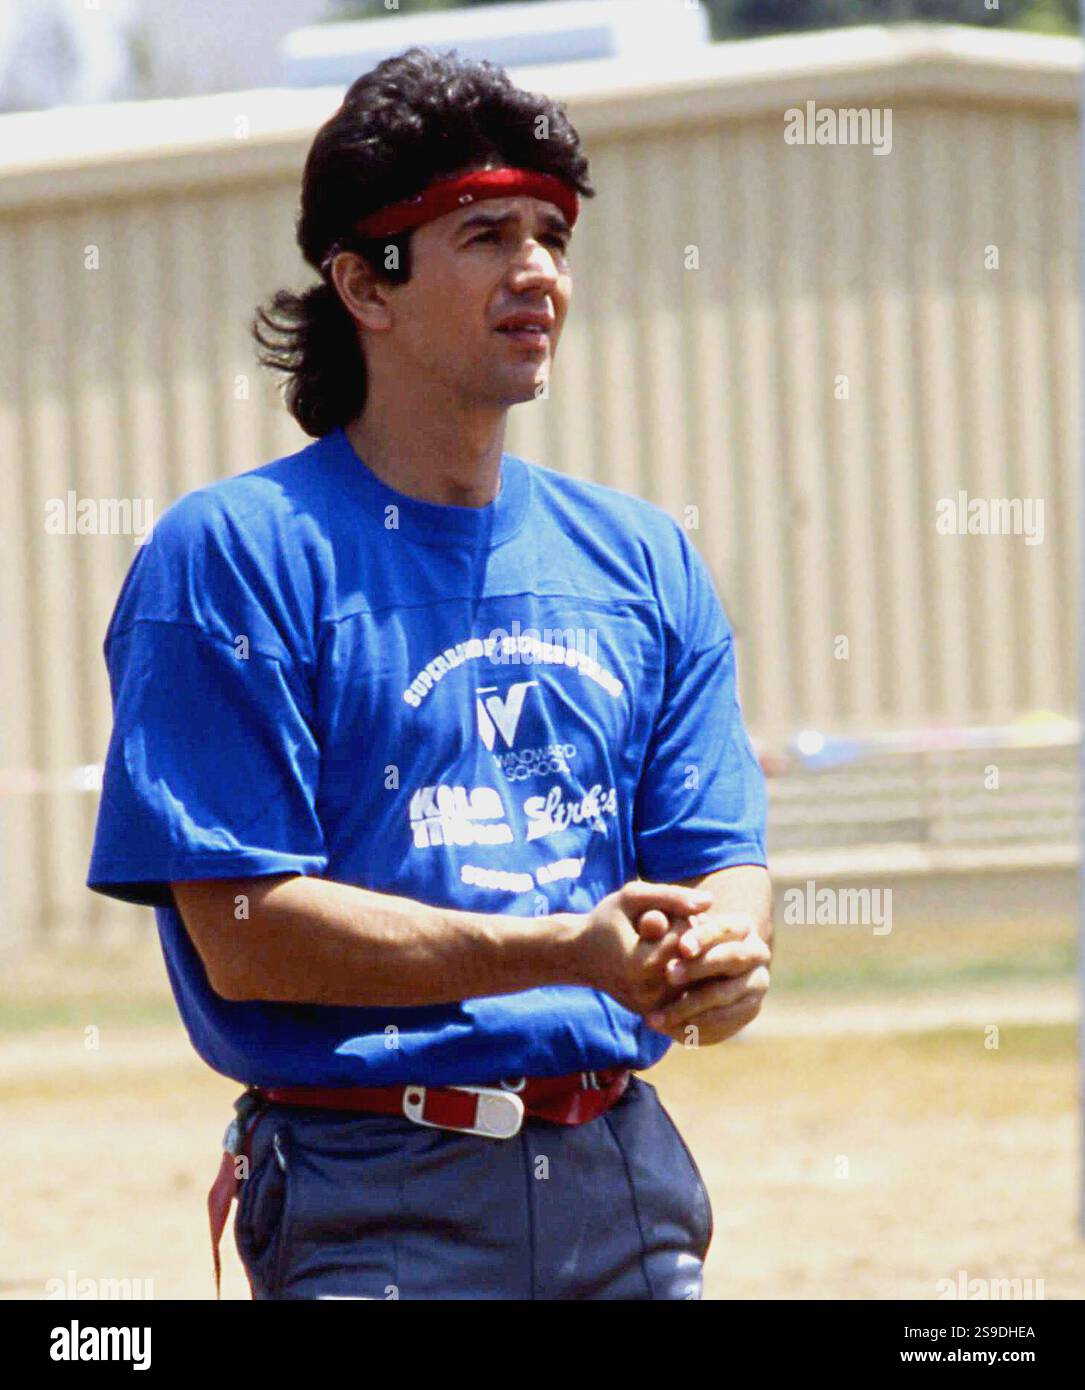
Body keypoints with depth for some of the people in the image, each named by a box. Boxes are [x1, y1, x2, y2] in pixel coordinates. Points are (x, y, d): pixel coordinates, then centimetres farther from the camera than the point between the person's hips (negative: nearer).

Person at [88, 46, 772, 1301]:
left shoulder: (644, 561, 13)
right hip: (378, 1205, -5)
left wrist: (724, 962, -15)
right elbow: (245, 935, -12)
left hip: (629, 1185, 5)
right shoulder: (230, 555, -5)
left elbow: (719, 866, 9)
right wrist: (565, 950, -20)